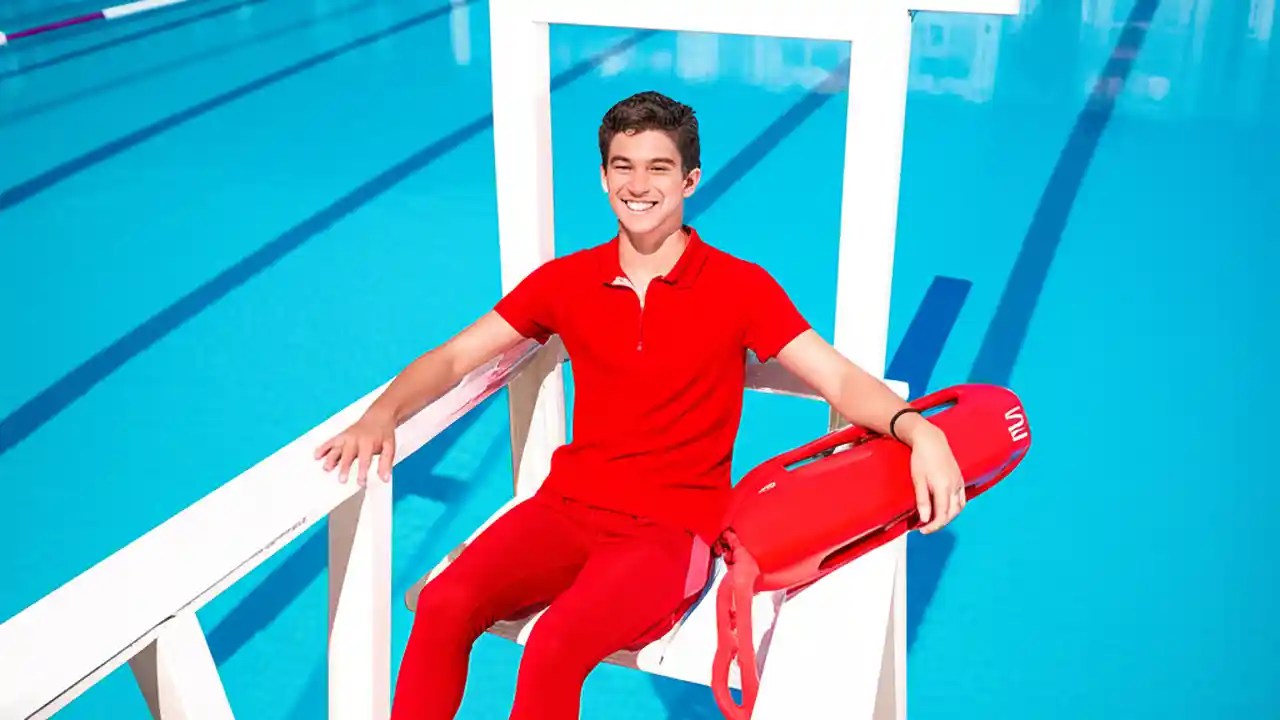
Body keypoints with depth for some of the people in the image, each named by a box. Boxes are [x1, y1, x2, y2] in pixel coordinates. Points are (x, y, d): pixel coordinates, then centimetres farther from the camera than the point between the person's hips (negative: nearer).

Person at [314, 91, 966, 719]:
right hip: (569, 506, 4)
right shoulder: (567, 279, 5)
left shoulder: (740, 287, -4)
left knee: (555, 644, -29)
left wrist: (917, 429, -29)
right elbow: (454, 358, 7)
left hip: (674, 528, -3)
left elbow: (840, 380, -9)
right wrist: (382, 414, -12)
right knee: (442, 605, -22)